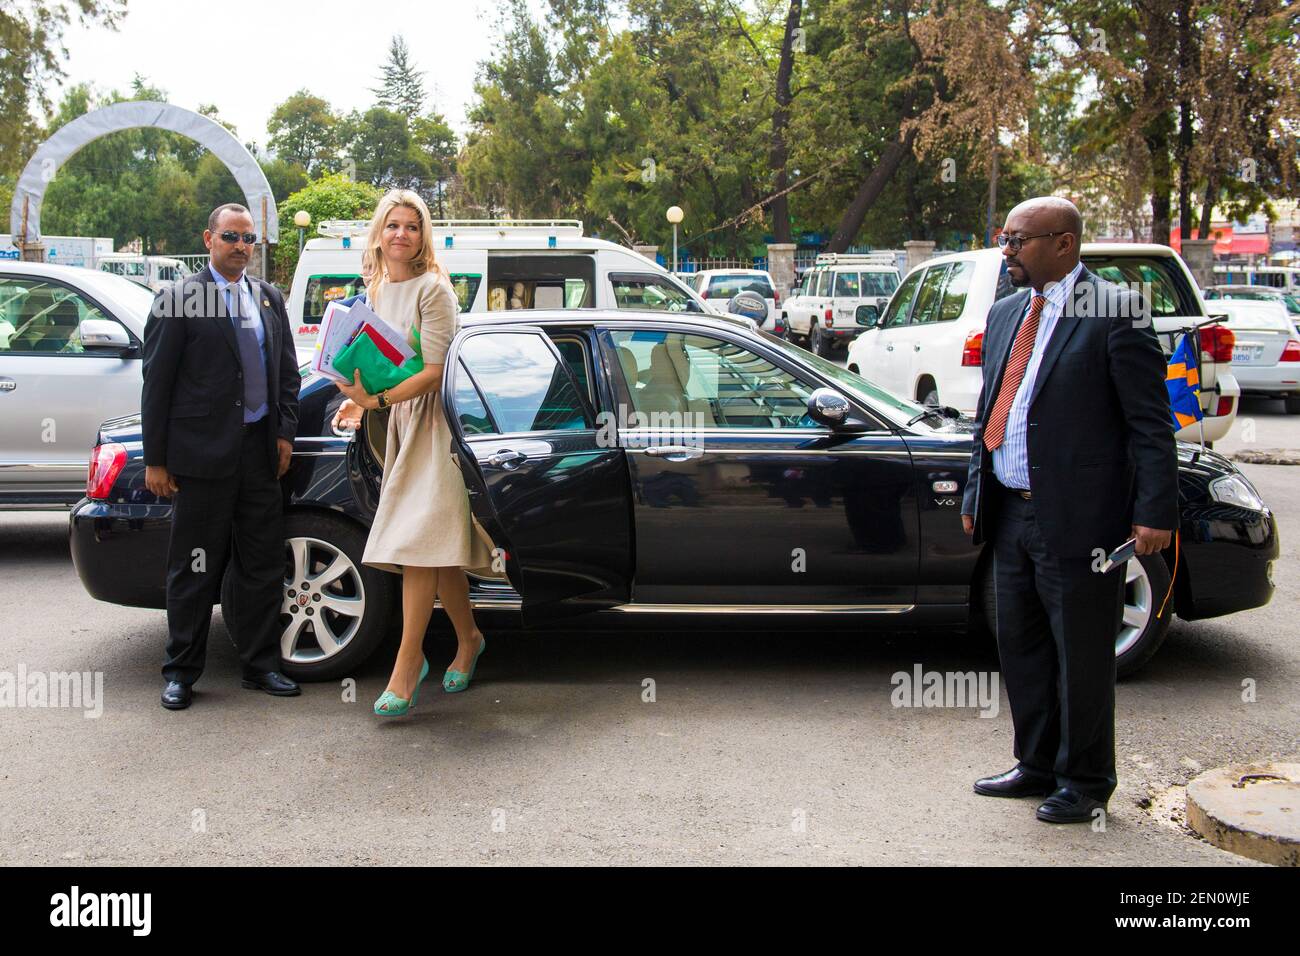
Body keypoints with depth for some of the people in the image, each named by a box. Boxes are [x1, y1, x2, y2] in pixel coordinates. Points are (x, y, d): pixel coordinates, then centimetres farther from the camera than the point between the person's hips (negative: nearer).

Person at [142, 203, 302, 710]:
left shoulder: (269, 297, 12)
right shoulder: (178, 297, -3)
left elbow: (286, 371, 16)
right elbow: (157, 381, -5)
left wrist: (284, 434, 5)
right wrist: (155, 459, -7)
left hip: (260, 449, 5)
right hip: (202, 453, -5)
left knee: (263, 565, 10)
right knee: (195, 569, 3)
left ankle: (260, 664, 21)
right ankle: (181, 671, 15)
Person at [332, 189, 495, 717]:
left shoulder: (433, 288, -12)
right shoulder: (375, 291, 11)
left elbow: (435, 371, -17)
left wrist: (379, 399, -28)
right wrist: (359, 400, 0)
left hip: (434, 417, -7)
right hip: (399, 417, 7)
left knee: (420, 539, -12)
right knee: (439, 545, 10)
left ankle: (408, 660, -9)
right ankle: (469, 639, 25)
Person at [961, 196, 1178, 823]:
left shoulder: (1114, 312, -9)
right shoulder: (1005, 314, 13)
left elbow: (1150, 421, -11)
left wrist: (1154, 511, -16)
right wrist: (975, 494, 17)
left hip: (1078, 520, -7)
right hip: (1011, 513, 7)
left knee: (1081, 655, 5)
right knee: (1021, 645, 16)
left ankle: (1086, 782, 22)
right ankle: (1039, 764, 34)